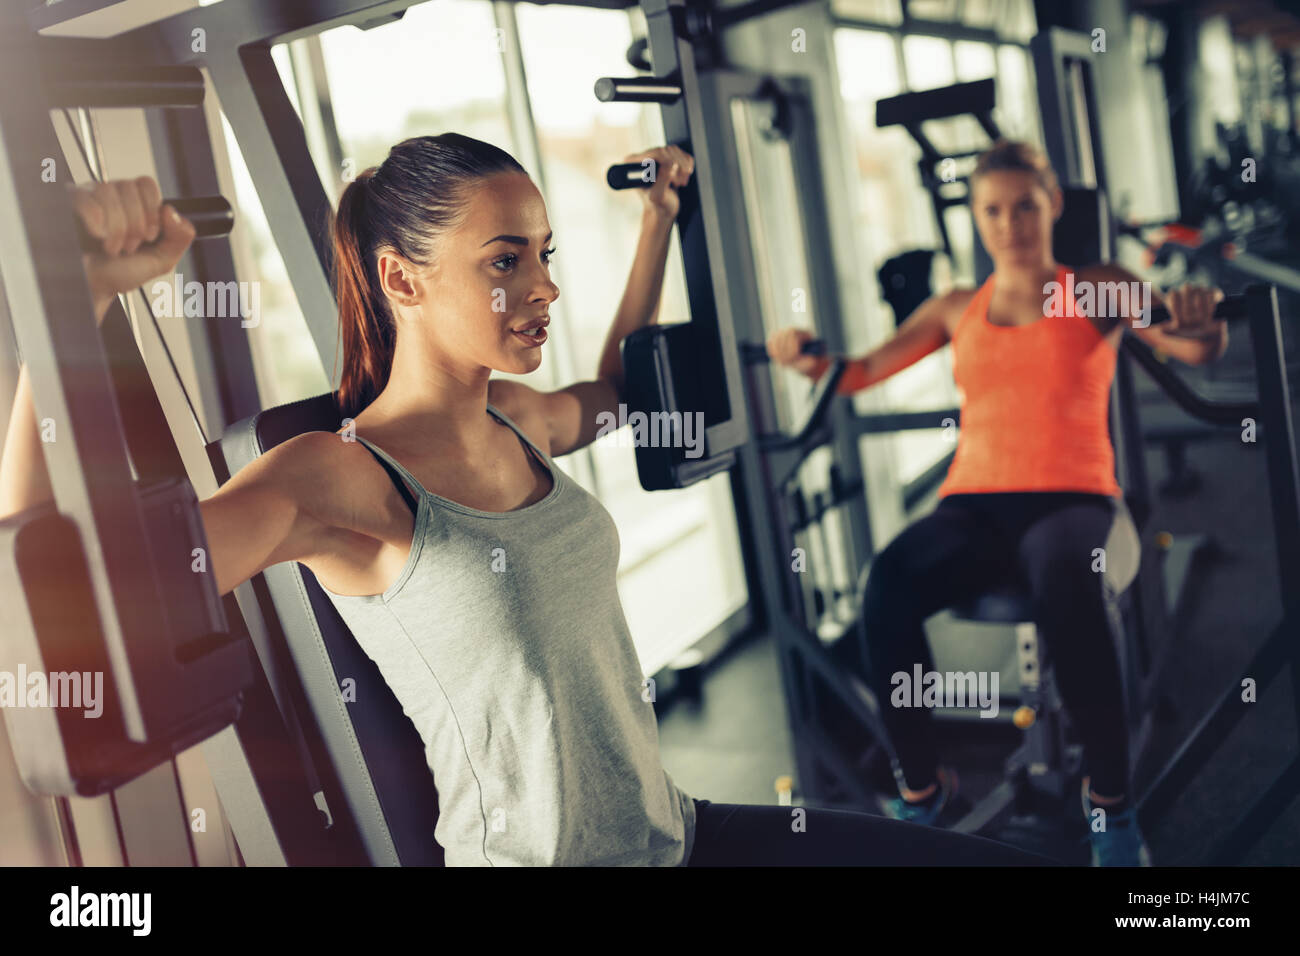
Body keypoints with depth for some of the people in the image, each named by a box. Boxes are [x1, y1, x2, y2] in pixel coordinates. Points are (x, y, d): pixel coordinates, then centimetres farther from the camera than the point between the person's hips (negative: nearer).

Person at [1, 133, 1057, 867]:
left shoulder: (519, 425, 4)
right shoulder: (336, 479, -17)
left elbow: (614, 389, 29)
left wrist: (661, 213, 29)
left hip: (679, 833, 8)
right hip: (533, 852, -7)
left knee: (1010, 860, 7)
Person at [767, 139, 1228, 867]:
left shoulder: (1099, 291, 10)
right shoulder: (956, 309, 17)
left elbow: (1201, 349, -3)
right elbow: (858, 373, 12)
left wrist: (1203, 320, -28)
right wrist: (811, 358, -11)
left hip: (1072, 499, -2)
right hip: (973, 504, 2)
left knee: (1067, 589, -40)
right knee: (887, 586, -32)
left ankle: (1112, 801, -16)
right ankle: (922, 792, -11)